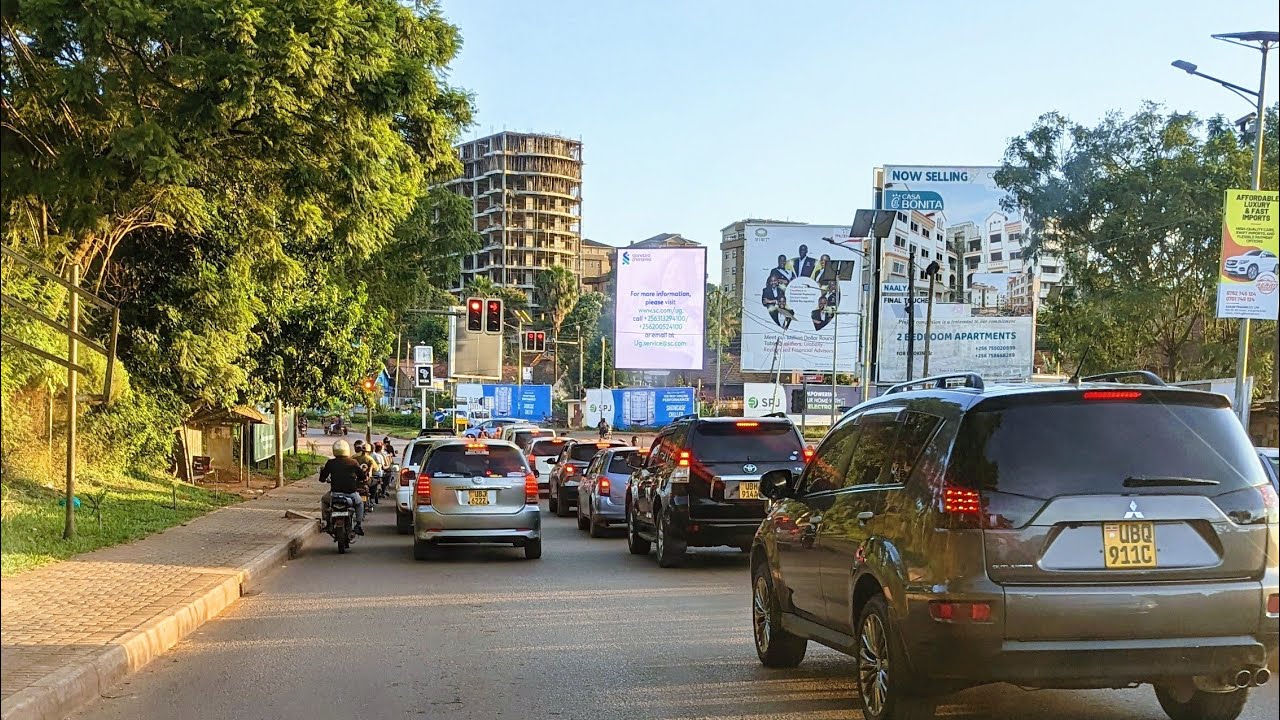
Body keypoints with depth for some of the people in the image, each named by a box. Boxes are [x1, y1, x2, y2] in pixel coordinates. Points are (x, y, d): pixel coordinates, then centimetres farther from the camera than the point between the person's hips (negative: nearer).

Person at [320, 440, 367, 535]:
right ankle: (359, 525, 22)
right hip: (351, 494, 0)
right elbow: (364, 477, 4)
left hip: (335, 493, 0)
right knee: (359, 503, 32)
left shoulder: (330, 463, -1)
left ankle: (327, 522, 25)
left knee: (324, 500, 33)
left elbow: (322, 479, 8)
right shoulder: (353, 463, -1)